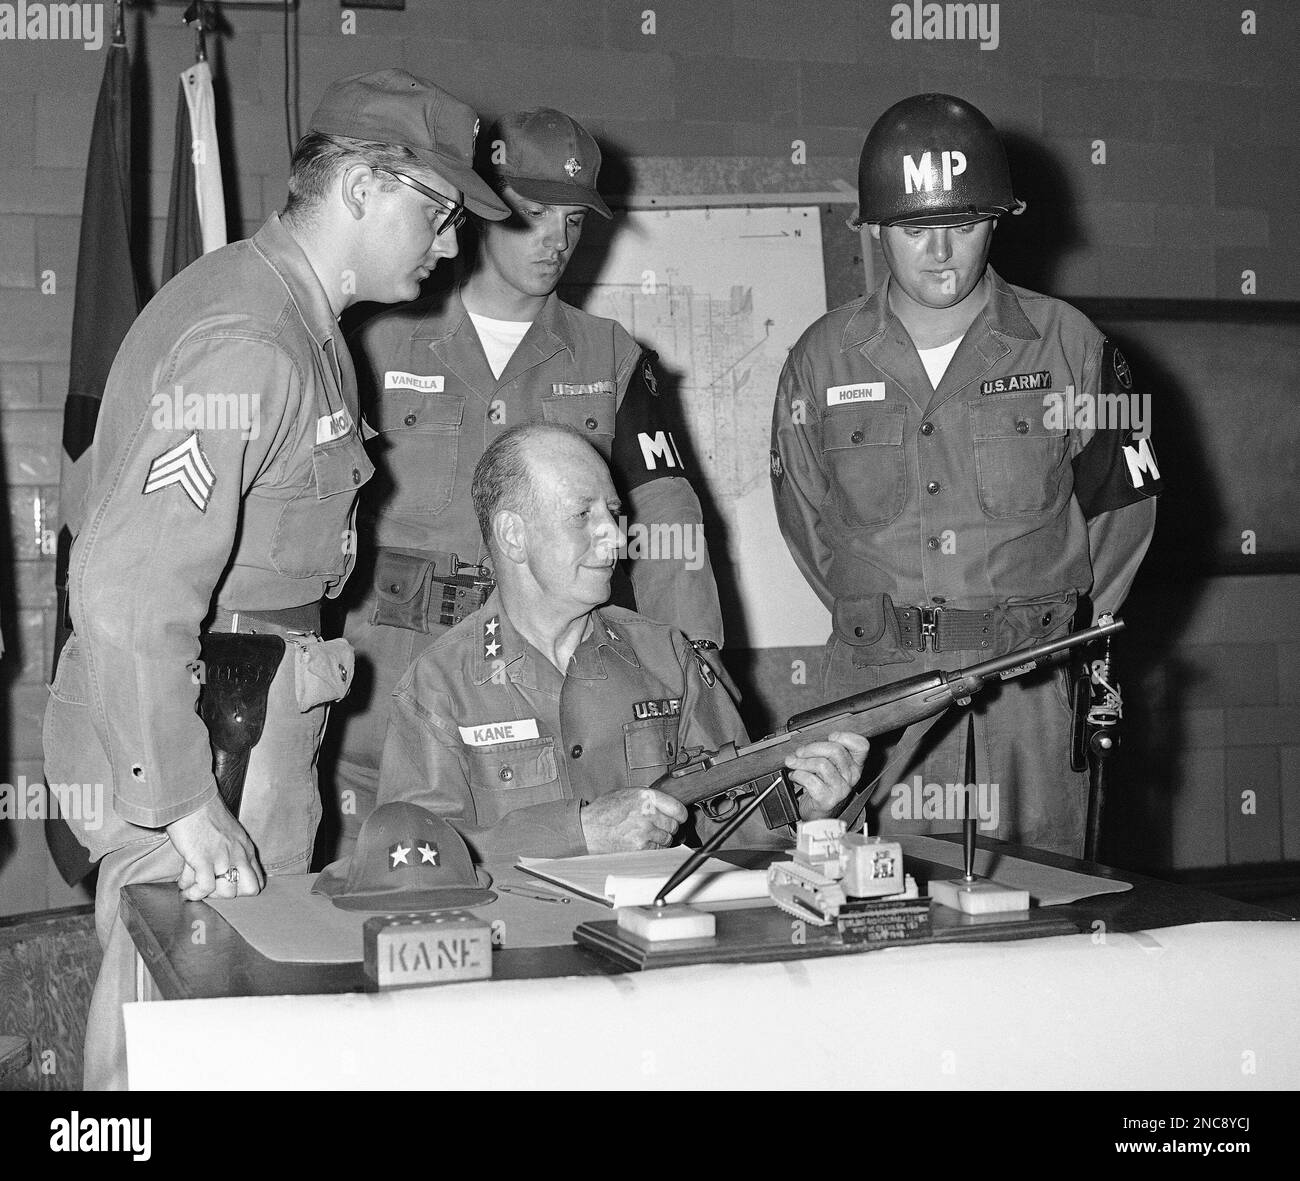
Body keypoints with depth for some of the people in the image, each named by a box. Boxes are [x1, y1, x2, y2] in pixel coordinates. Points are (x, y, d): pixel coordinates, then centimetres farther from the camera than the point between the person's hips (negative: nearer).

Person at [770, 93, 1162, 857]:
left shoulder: (1068, 346, 2)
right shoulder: (822, 360, 5)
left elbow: (1125, 501, 9)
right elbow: (804, 515, 14)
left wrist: (1053, 631, 8)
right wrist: (878, 623, 10)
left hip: (1028, 696, 0)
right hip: (875, 690, 1)